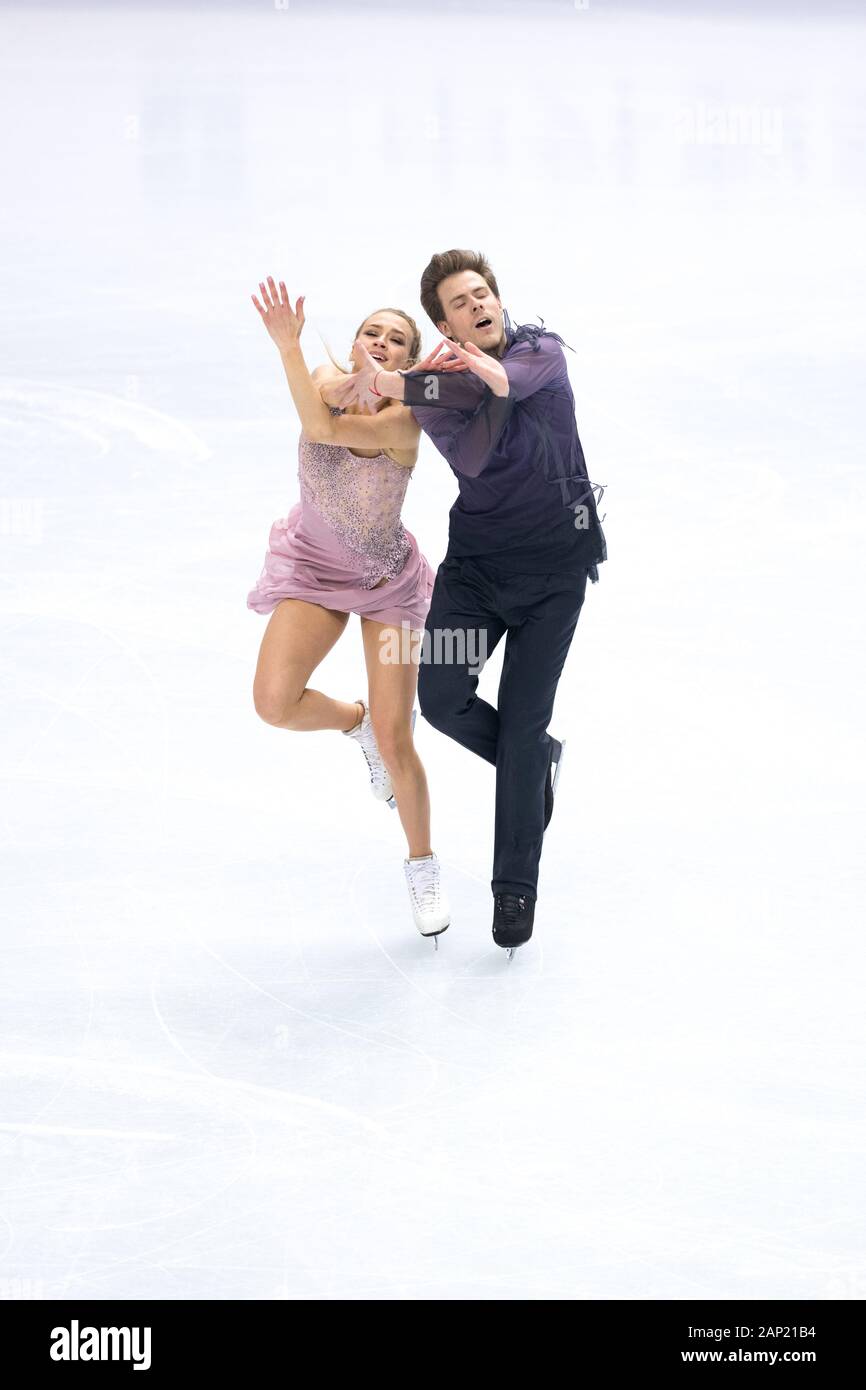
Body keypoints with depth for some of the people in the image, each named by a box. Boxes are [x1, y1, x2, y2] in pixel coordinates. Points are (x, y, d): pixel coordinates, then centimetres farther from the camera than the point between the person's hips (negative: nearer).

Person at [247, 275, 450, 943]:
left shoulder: (405, 419, -26)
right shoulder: (326, 381, -11)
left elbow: (325, 425, -41)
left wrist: (289, 347, -52)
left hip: (388, 581, -3)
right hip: (313, 568, 3)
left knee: (395, 743, -6)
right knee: (275, 701, -19)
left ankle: (423, 868, 18)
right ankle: (355, 719, 17)